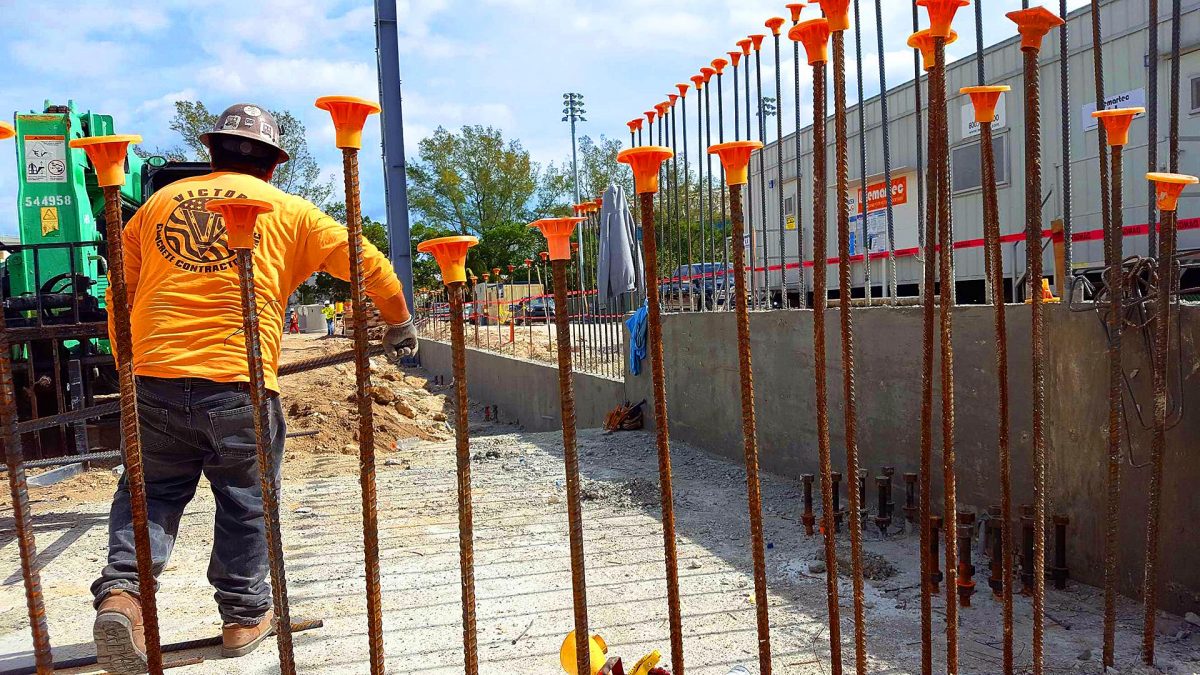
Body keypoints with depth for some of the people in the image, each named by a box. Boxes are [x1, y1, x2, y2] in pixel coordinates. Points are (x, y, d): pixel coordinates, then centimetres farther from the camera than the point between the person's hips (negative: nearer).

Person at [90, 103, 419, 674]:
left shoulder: (158, 203, 16)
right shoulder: (286, 211, 8)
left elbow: (120, 296, 18)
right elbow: (369, 263, 7)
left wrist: (129, 366, 29)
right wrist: (398, 324, 22)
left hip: (155, 378, 3)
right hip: (238, 384, -2)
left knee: (150, 492, 17)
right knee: (246, 504, 13)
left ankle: (120, 589, -2)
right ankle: (244, 616, 23)